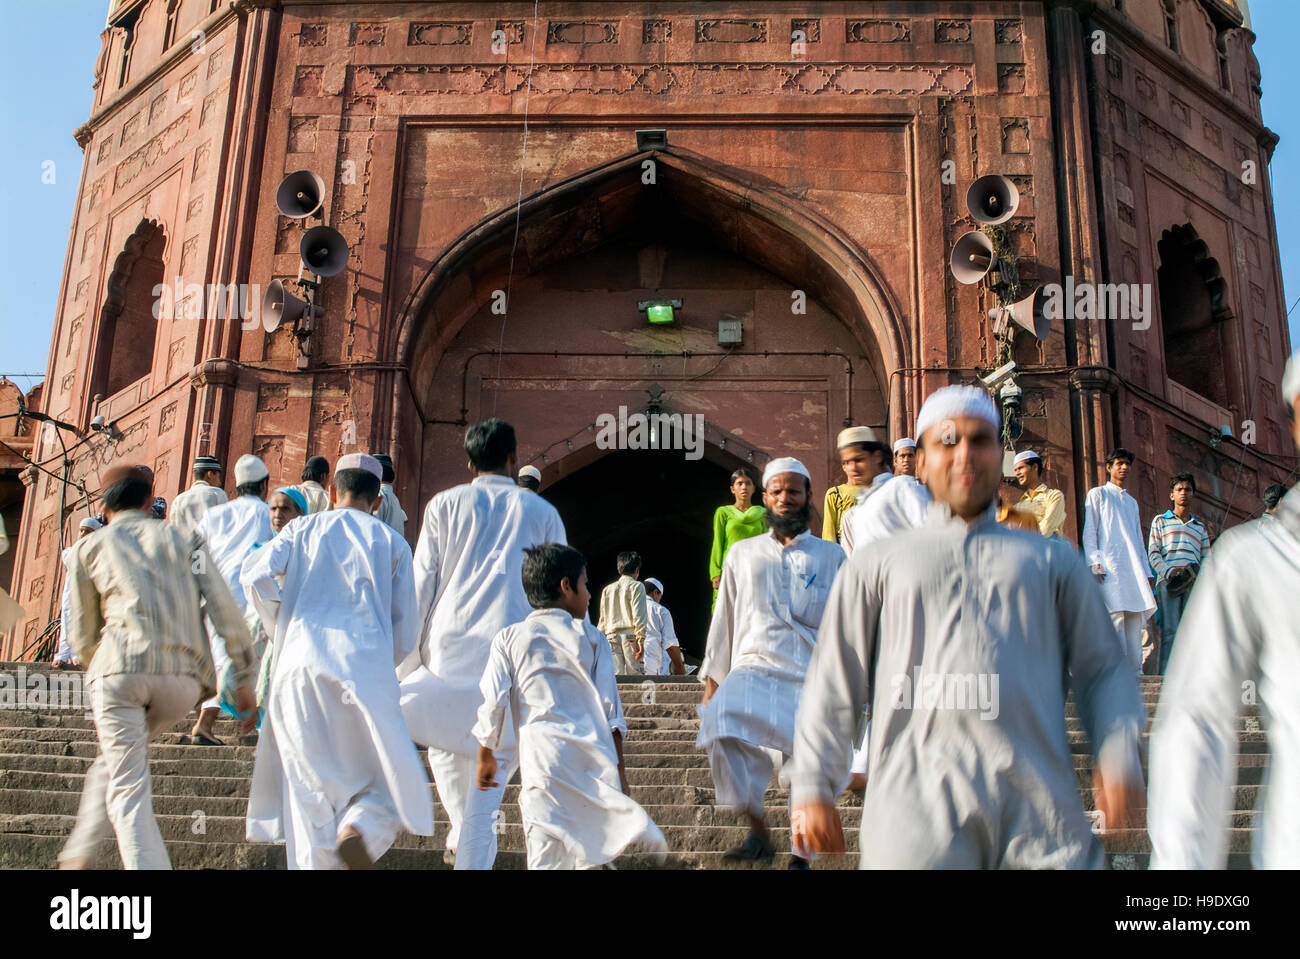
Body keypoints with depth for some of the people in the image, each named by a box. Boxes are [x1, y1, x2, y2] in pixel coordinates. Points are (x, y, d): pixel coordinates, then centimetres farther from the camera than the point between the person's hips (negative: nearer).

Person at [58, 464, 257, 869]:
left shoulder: (88, 549, 18)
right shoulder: (180, 540, 20)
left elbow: (83, 637, 20)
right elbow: (226, 610, 9)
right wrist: (243, 680, 11)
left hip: (121, 667, -3)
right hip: (184, 679, 3)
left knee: (128, 791, -2)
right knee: (114, 761, 27)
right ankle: (79, 854, 25)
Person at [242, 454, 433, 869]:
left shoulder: (303, 529, 16)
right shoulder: (392, 542, 14)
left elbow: (257, 575, -2)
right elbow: (406, 635, 11)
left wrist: (282, 629, 12)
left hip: (301, 667, 1)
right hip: (365, 672, -1)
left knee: (311, 790, 10)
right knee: (389, 787, 7)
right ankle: (358, 830, -22)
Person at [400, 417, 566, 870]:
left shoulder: (445, 504, 10)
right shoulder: (542, 512, 11)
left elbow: (420, 586, 6)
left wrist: (405, 653, 11)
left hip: (450, 644, 1)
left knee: (445, 747, 20)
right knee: (493, 763, 3)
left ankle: (462, 835, 17)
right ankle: (474, 857, -1)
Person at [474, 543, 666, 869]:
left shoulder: (509, 639, 9)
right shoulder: (590, 637, 11)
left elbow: (493, 705, 5)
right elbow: (610, 708, 8)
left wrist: (486, 757, 19)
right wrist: (618, 768, 12)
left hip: (543, 754, -1)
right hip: (595, 754, 1)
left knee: (545, 859, -5)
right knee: (589, 857, 13)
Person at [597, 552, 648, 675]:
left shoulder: (607, 590, 16)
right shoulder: (637, 586, 1)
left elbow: (603, 619, 16)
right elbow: (638, 615, -8)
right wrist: (641, 639, -11)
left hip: (611, 636, 4)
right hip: (630, 635, -4)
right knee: (634, 677, -4)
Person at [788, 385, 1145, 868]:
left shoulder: (1053, 559, 23)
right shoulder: (876, 564, 18)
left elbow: (1101, 669, 17)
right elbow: (833, 682, 13)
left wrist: (1119, 757, -1)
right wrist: (812, 787, 3)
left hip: (1039, 797, 2)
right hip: (919, 796, -1)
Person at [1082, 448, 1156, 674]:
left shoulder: (1132, 502, 28)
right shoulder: (1097, 494, 11)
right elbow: (1089, 531, 2)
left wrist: (1146, 571, 17)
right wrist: (1095, 561, -10)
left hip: (1134, 567, 6)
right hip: (1109, 566, -6)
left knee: (1135, 619, -2)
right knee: (1116, 616, -15)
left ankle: (1134, 671, -2)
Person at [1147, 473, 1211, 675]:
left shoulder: (1200, 527, 26)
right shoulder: (1160, 521, 18)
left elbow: (1206, 559, 20)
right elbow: (1153, 553, 7)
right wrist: (1169, 571, -11)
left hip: (1193, 582, 3)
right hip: (1167, 581, -3)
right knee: (1170, 630, -13)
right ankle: (1165, 674, -14)